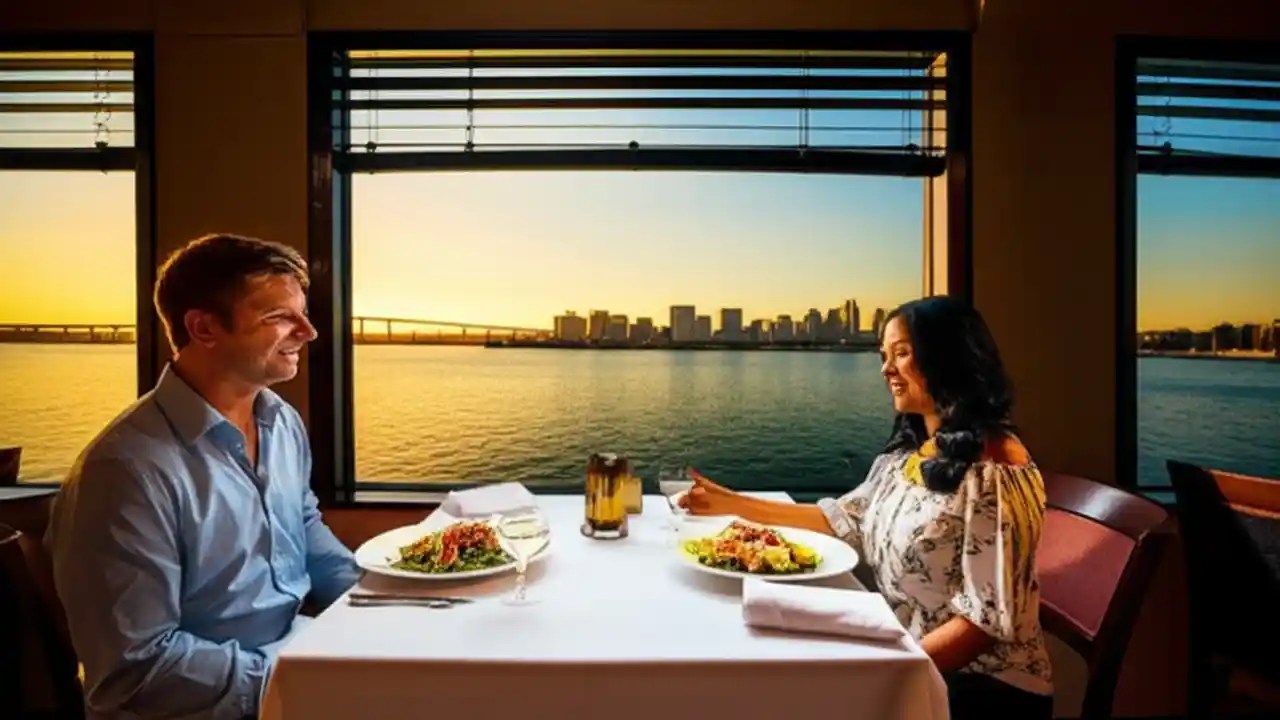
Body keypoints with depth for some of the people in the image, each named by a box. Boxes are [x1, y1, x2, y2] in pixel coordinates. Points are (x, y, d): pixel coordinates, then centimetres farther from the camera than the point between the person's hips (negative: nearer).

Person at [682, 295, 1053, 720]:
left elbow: (989, 618, -21)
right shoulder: (909, 450, 4)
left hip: (980, 685, -6)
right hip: (911, 660, 6)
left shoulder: (996, 469, -20)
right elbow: (846, 520, 8)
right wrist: (734, 504, 6)